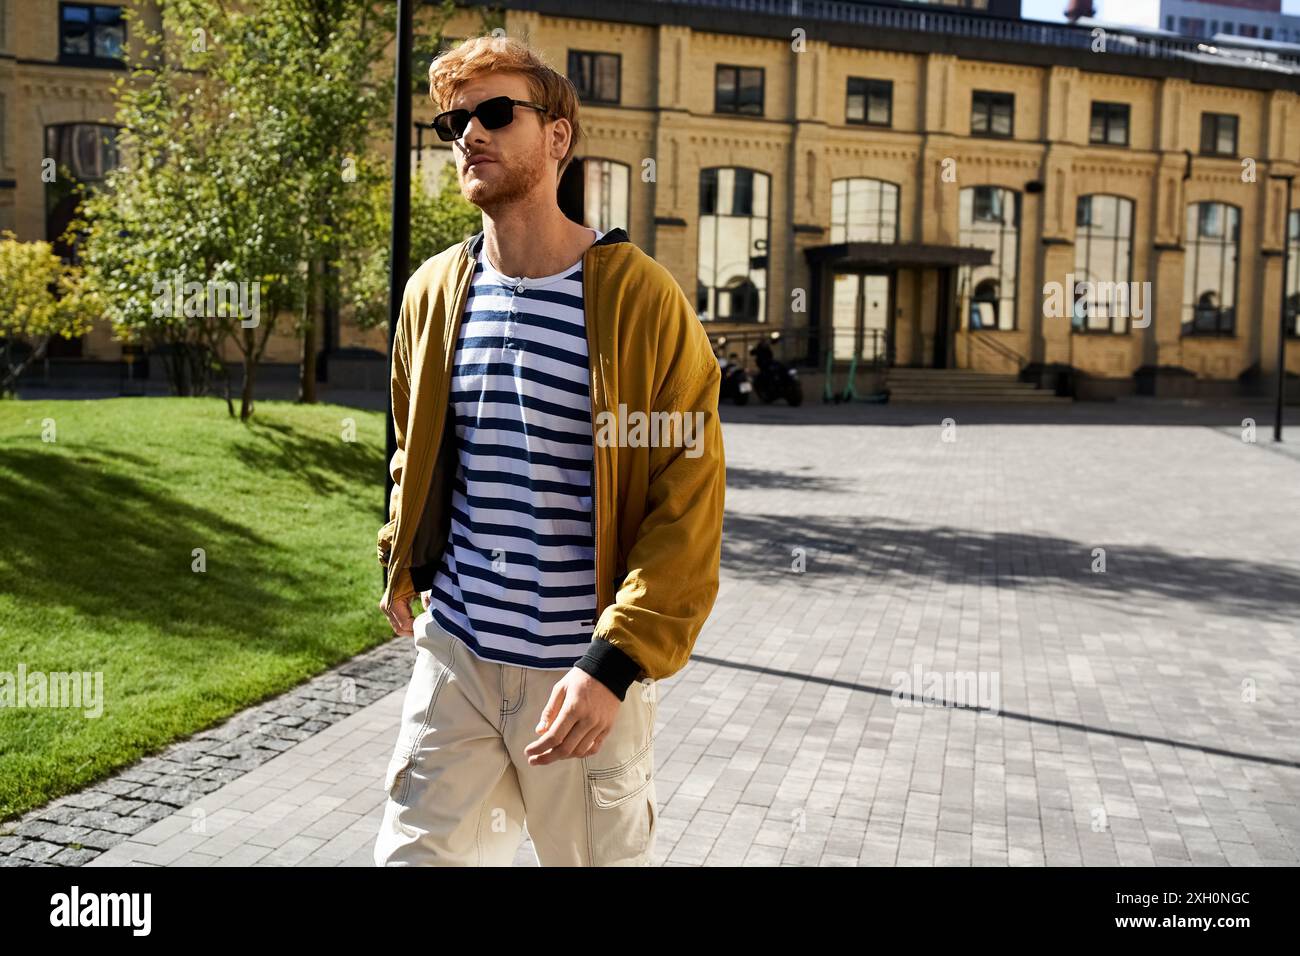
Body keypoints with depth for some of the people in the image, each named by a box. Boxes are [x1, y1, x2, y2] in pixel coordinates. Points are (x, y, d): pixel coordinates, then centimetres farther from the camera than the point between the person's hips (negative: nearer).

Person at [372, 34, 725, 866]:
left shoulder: (640, 298, -11)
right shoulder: (434, 293, 5)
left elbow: (688, 506, -15)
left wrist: (614, 662, -22)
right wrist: (403, 568, 20)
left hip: (590, 670, -4)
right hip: (455, 655, 4)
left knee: (601, 854, 13)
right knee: (416, 853, 7)